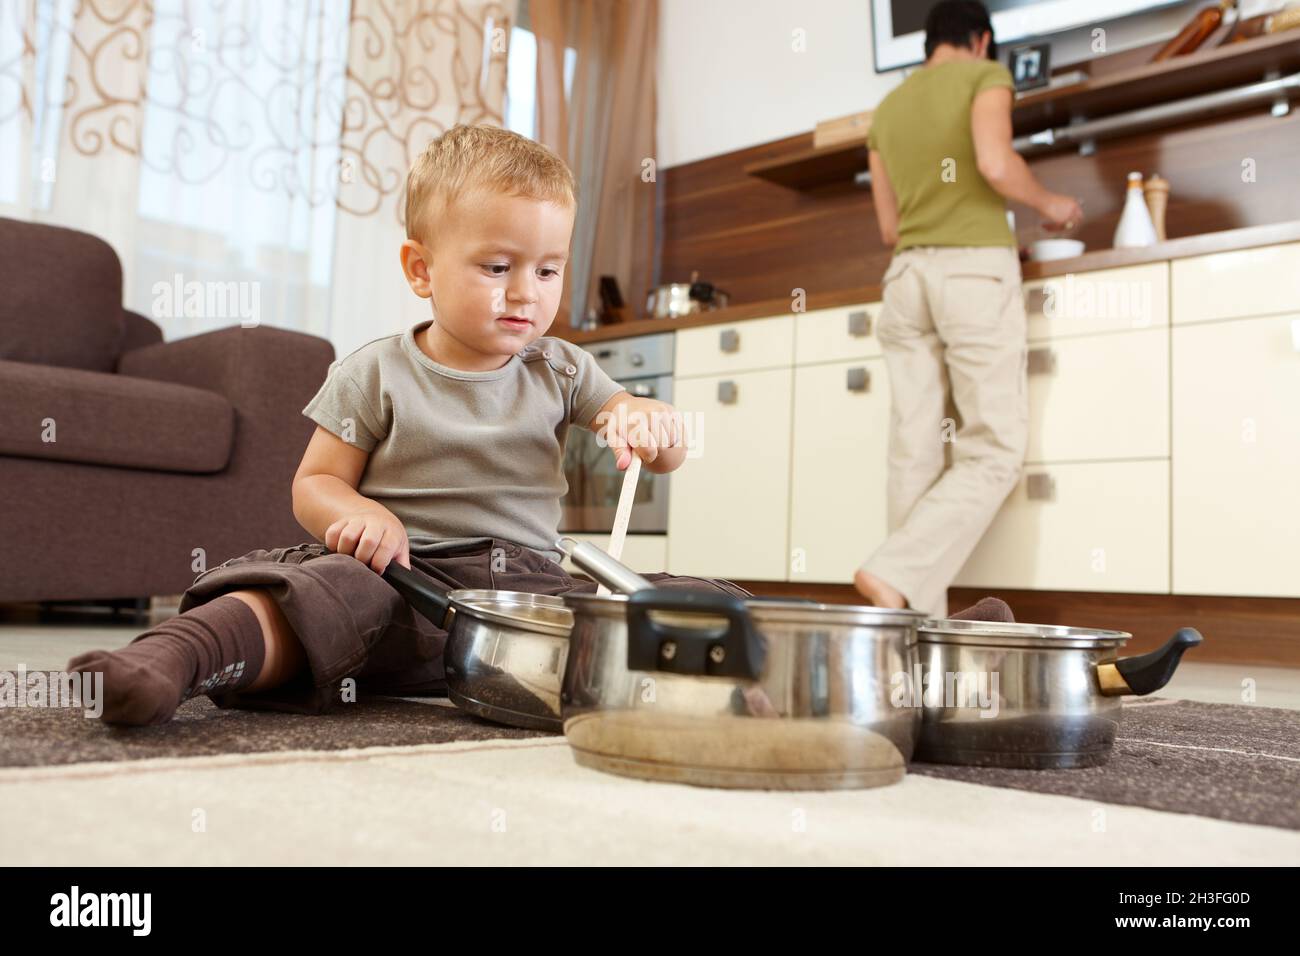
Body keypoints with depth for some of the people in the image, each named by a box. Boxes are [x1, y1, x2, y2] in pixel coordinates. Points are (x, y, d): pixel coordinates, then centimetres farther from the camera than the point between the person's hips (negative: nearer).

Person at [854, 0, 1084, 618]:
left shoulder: (887, 108, 20)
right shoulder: (985, 75, 5)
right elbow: (995, 164, -13)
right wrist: (1051, 205, 5)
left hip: (906, 274, 6)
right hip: (976, 270, -5)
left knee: (915, 455, 0)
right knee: (993, 452, -3)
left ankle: (922, 620, -3)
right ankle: (895, 574, -19)